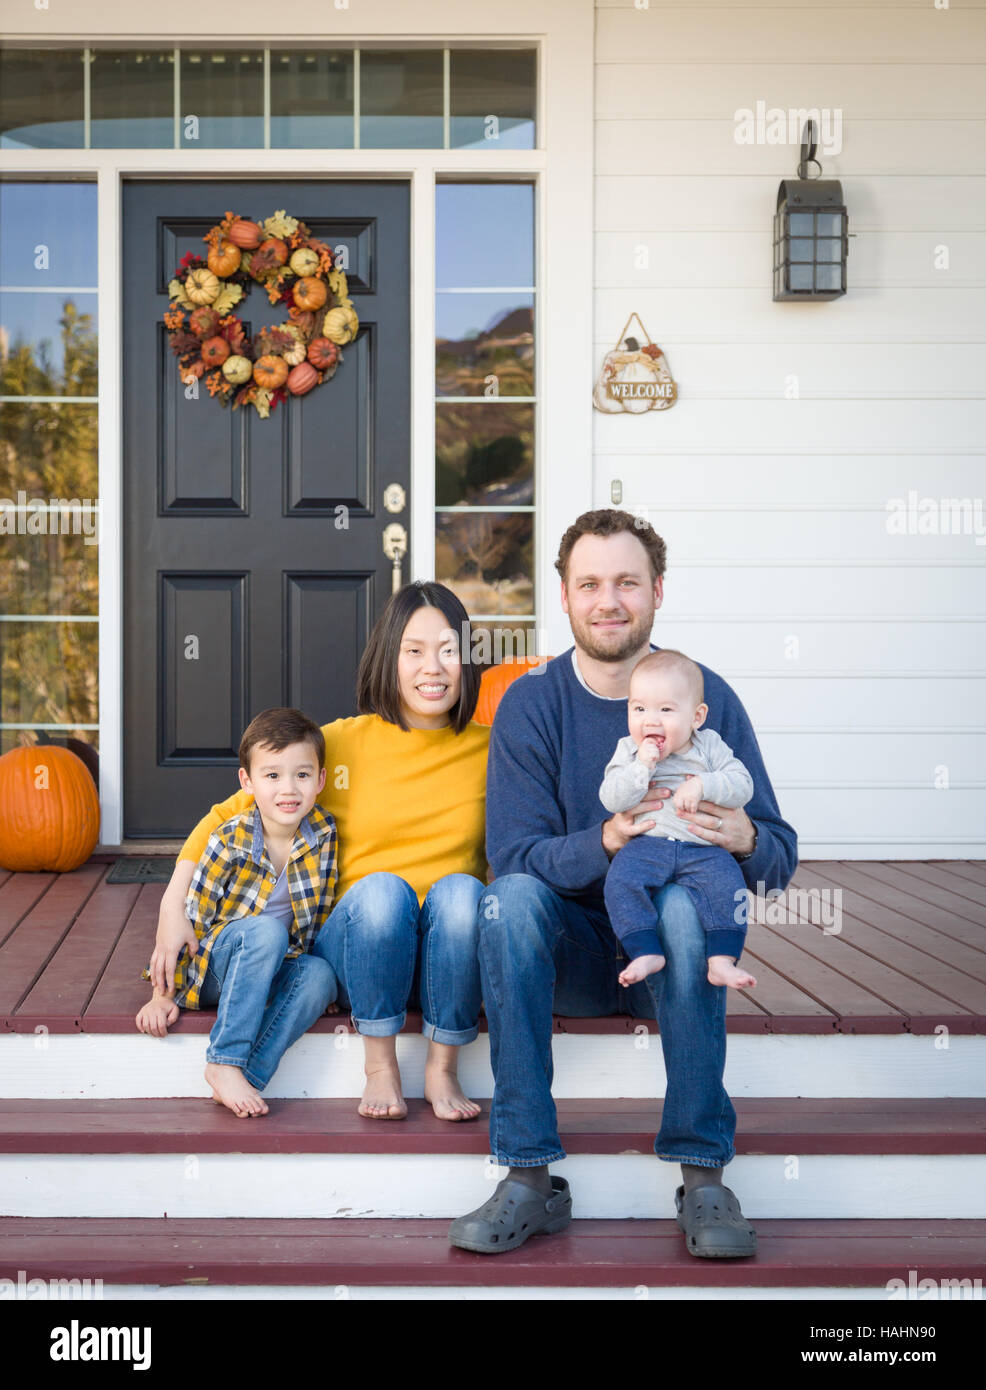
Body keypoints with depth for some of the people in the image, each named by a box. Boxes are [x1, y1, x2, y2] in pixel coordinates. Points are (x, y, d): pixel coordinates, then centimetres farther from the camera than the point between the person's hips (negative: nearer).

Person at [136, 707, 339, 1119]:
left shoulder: (324, 834, -7)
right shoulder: (230, 841, -17)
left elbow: (320, 915, 6)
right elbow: (189, 915, -11)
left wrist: (307, 973, 1)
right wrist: (163, 995, -10)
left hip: (274, 967, 4)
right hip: (212, 962, -4)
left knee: (321, 975, -27)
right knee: (266, 931, -33)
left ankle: (249, 1076, -36)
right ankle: (224, 1062, -34)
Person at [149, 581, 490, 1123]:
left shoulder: (489, 750, 6)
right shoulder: (340, 744, 2)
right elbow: (228, 815, 7)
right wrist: (173, 907, -3)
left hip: (451, 957, 1)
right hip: (356, 950, -1)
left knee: (460, 889, -31)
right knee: (382, 887, -33)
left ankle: (442, 1068, -17)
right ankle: (379, 1067, -16)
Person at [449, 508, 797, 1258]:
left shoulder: (707, 697, -2)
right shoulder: (530, 704, -2)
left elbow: (781, 857, -1)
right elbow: (513, 854, -12)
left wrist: (745, 838, -27)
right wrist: (605, 841, -32)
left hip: (673, 953, 0)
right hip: (571, 950, 1)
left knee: (686, 898, -33)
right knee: (510, 897, -30)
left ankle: (703, 1175, -26)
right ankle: (530, 1177, -28)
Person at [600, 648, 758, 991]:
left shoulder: (709, 747, 9)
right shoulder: (628, 751, 9)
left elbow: (742, 785, -1)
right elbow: (611, 799, -3)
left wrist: (702, 785, -16)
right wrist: (642, 766, -14)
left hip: (703, 849, 0)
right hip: (645, 844, 0)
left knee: (727, 883, -27)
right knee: (620, 880, -28)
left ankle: (723, 960, -25)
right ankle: (646, 952, -25)